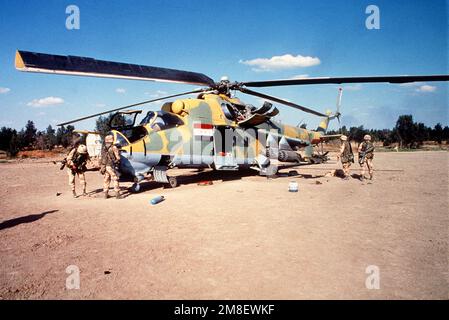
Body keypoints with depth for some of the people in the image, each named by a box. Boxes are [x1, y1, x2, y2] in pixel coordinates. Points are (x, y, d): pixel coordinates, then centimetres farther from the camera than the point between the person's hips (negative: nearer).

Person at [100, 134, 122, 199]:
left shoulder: (103, 148, 9)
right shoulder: (114, 148, -10)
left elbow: (102, 157, 11)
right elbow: (118, 158, -9)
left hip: (104, 166, 6)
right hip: (111, 166, -6)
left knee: (106, 180, 14)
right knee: (115, 180, 0)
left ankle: (106, 194, 18)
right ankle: (117, 194, -1)